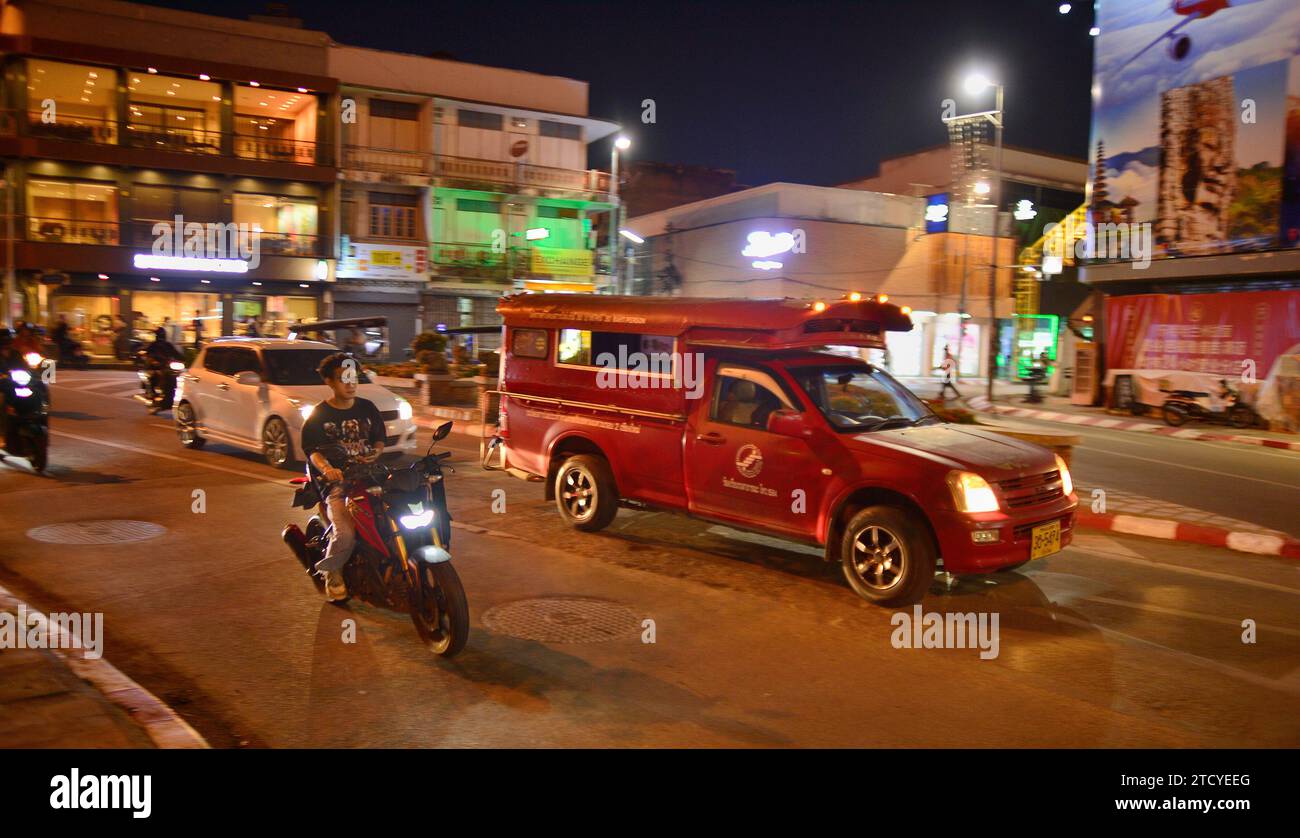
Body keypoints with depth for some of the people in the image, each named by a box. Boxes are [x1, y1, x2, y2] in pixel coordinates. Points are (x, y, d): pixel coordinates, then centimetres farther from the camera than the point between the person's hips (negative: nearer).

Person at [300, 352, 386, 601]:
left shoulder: (367, 408, 15)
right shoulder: (319, 415, 4)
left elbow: (379, 438, 22)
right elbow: (313, 450, -4)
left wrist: (375, 453, -2)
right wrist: (326, 469, -26)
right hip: (336, 481, -3)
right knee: (345, 533, -25)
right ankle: (331, 573, 4)